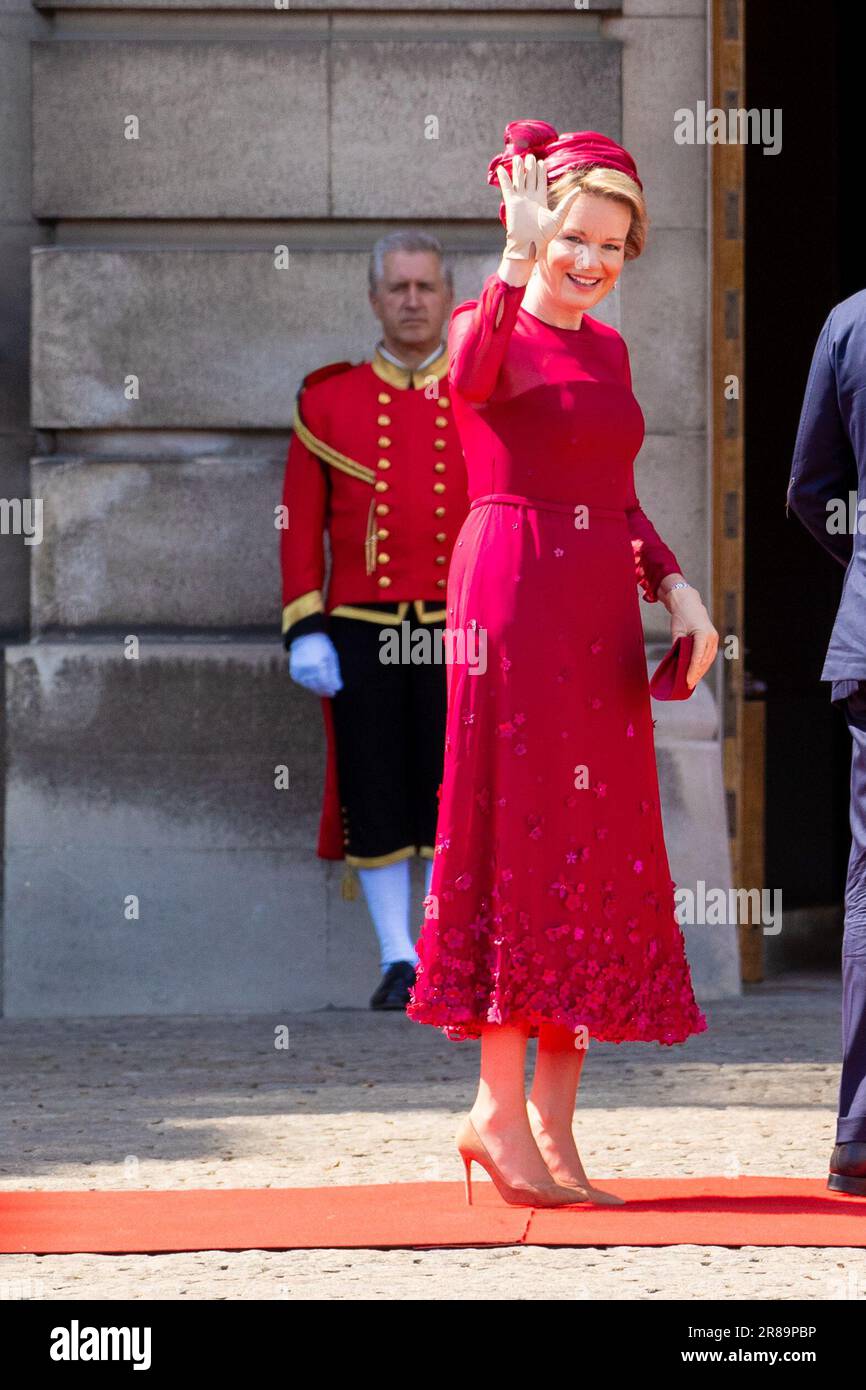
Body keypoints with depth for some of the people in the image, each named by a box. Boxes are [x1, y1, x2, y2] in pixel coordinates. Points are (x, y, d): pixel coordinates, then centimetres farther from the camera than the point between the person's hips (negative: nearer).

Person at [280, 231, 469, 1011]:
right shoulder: (329, 401, 6)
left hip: (461, 632, 0)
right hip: (360, 633, 0)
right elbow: (301, 525, 4)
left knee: (452, 796, -1)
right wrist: (304, 633, -3)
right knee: (375, 799, 1)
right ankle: (399, 962, 8)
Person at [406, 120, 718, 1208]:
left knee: (596, 848, 6)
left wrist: (675, 586, 9)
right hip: (513, 594, -7)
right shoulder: (493, 326, -4)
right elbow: (468, 380, -29)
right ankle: (497, 1108, -3)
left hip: (599, 610, 7)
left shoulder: (607, 349, 18)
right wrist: (516, 266, -36)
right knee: (520, 831, -8)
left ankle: (552, 1123, 10)